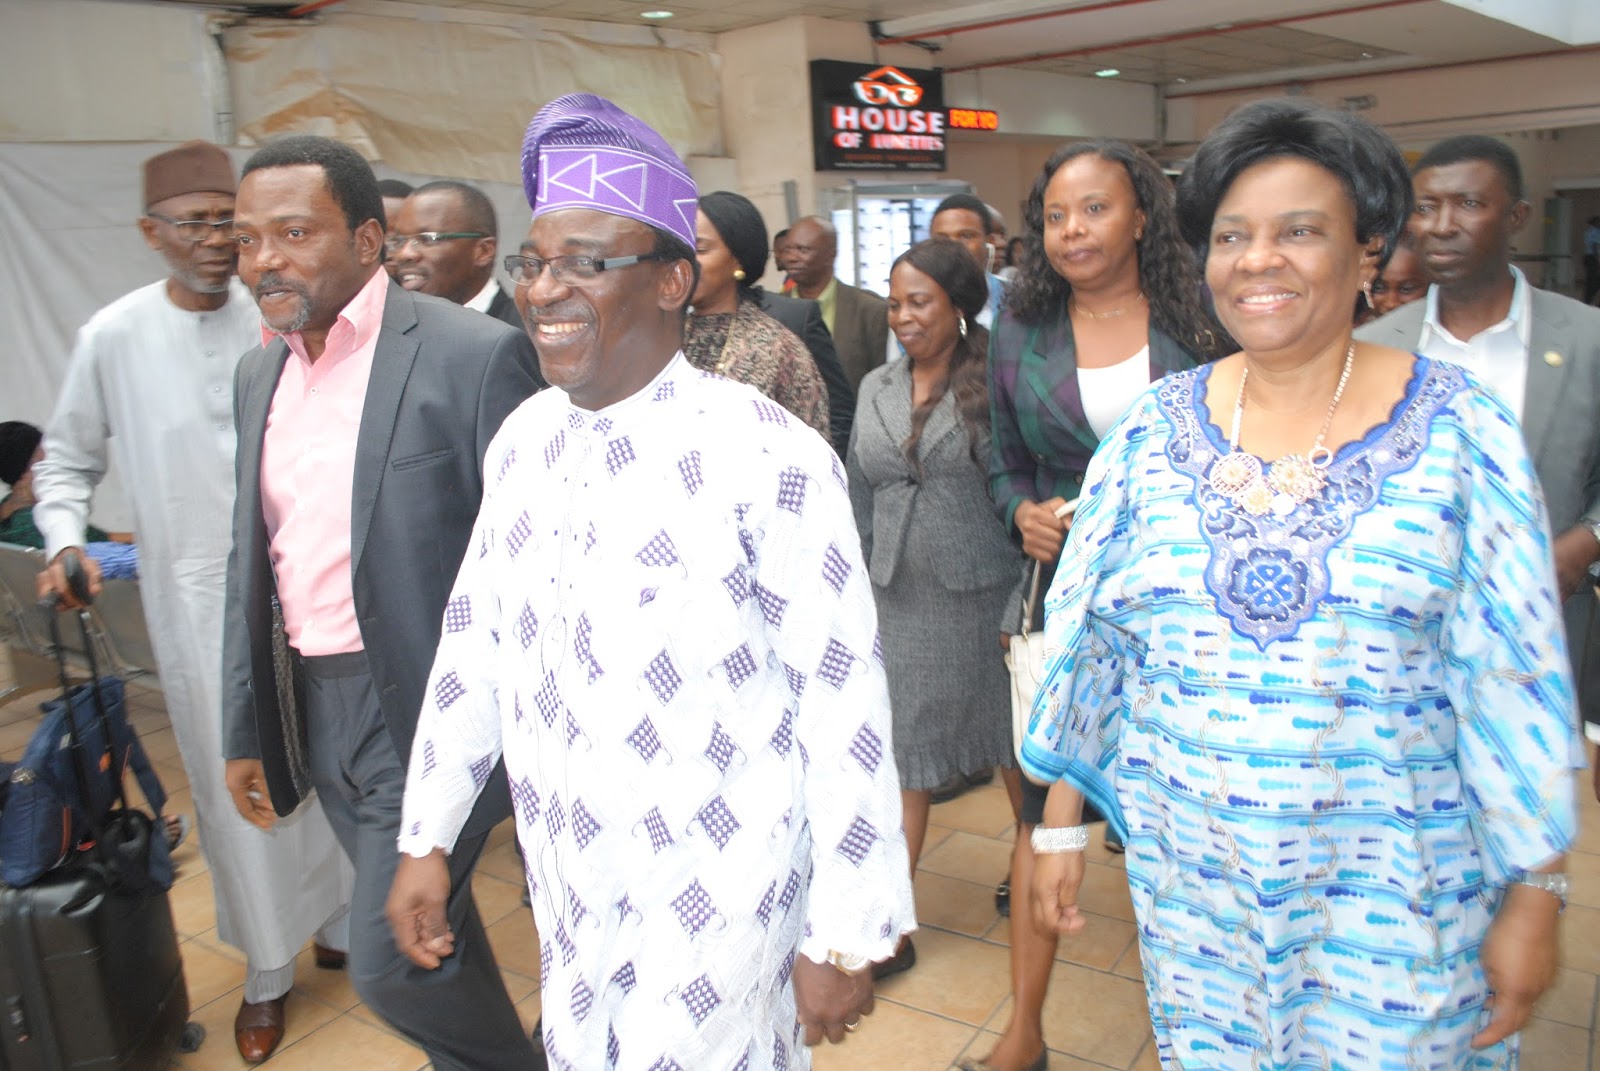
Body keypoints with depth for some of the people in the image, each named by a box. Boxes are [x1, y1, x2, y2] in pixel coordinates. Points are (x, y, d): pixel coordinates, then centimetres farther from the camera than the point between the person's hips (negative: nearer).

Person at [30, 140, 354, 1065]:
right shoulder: (115, 336, -3)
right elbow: (69, 459, 9)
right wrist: (64, 539, -7)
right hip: (201, 595, 0)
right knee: (235, 783, 8)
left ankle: (342, 925, 34)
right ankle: (269, 967, 27)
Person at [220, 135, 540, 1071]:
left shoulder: (474, 354, -15)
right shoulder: (261, 371, 8)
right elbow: (253, 561, 13)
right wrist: (245, 729, 14)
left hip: (429, 709, -7)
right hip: (313, 707, 7)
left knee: (390, 961, -2)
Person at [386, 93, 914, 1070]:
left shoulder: (766, 457, -20)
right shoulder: (523, 442, 0)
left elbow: (844, 697, -18)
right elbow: (474, 640, 8)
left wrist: (846, 937, -13)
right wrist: (428, 839, 12)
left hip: (719, 899, -6)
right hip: (567, 885, 6)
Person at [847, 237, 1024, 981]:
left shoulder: (993, 382, -7)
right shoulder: (876, 388, 9)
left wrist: (1026, 600, -12)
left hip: (984, 589, -4)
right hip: (900, 597, 4)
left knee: (1010, 744, 13)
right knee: (901, 751, 7)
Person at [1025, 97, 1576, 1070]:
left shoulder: (1459, 432, -8)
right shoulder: (1155, 431, -3)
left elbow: (1515, 675, -6)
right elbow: (1085, 637, 1)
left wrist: (1535, 894, -5)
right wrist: (1062, 818, 4)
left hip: (1393, 891, -1)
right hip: (1189, 873, 2)